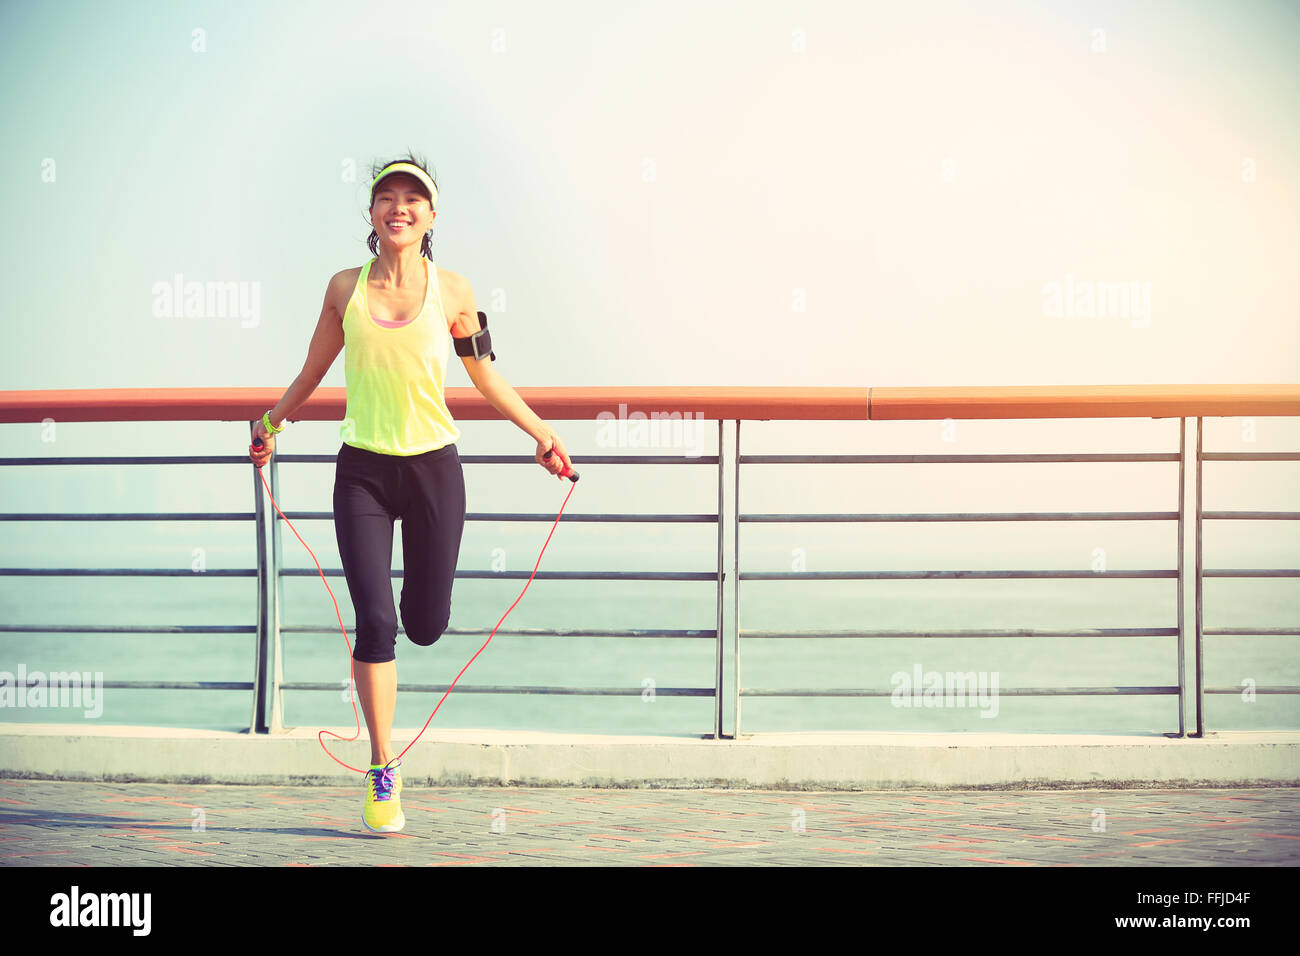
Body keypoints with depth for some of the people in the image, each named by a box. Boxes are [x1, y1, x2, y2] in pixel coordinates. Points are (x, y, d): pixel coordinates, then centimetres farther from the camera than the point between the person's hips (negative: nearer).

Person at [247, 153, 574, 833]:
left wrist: (541, 434, 13)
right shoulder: (345, 288, 1)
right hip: (362, 471, 0)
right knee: (375, 621, -11)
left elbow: (485, 377, 12)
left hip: (433, 466, 1)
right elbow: (312, 371, 17)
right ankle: (382, 770, 2)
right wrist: (271, 423, 20)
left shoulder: (451, 291, 0)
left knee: (426, 624, 4)